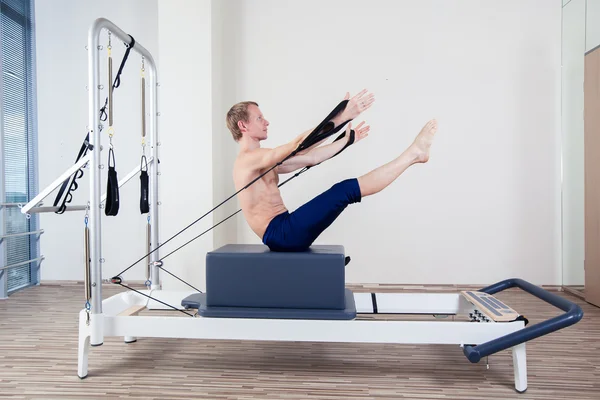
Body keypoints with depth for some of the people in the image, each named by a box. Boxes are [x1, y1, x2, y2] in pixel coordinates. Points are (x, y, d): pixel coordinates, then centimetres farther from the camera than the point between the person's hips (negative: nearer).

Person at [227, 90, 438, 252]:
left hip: (282, 233, 12)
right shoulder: (247, 159, -12)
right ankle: (414, 152, -7)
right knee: (346, 190, -15)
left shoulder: (264, 162, 24)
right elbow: (299, 145, -25)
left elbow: (311, 158, 24)